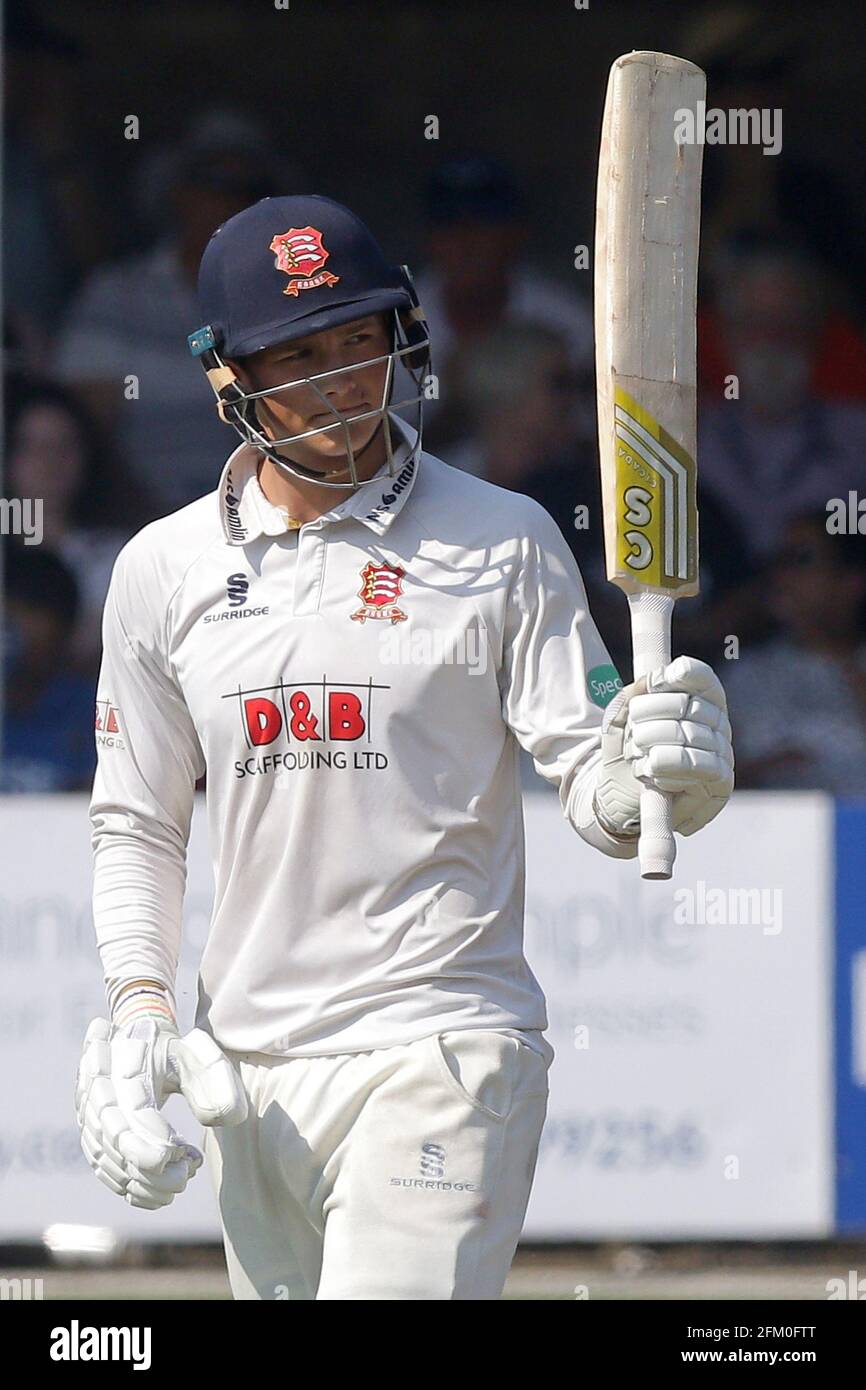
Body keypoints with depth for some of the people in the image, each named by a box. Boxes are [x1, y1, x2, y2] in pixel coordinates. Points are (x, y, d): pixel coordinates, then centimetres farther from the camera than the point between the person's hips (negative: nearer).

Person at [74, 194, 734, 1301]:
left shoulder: (503, 542, -2)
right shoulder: (164, 569, 8)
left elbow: (594, 793, -5)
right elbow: (136, 825, 15)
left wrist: (662, 773, -28)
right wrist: (138, 1008, 1)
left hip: (439, 1054, -4)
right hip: (248, 1074, 4)